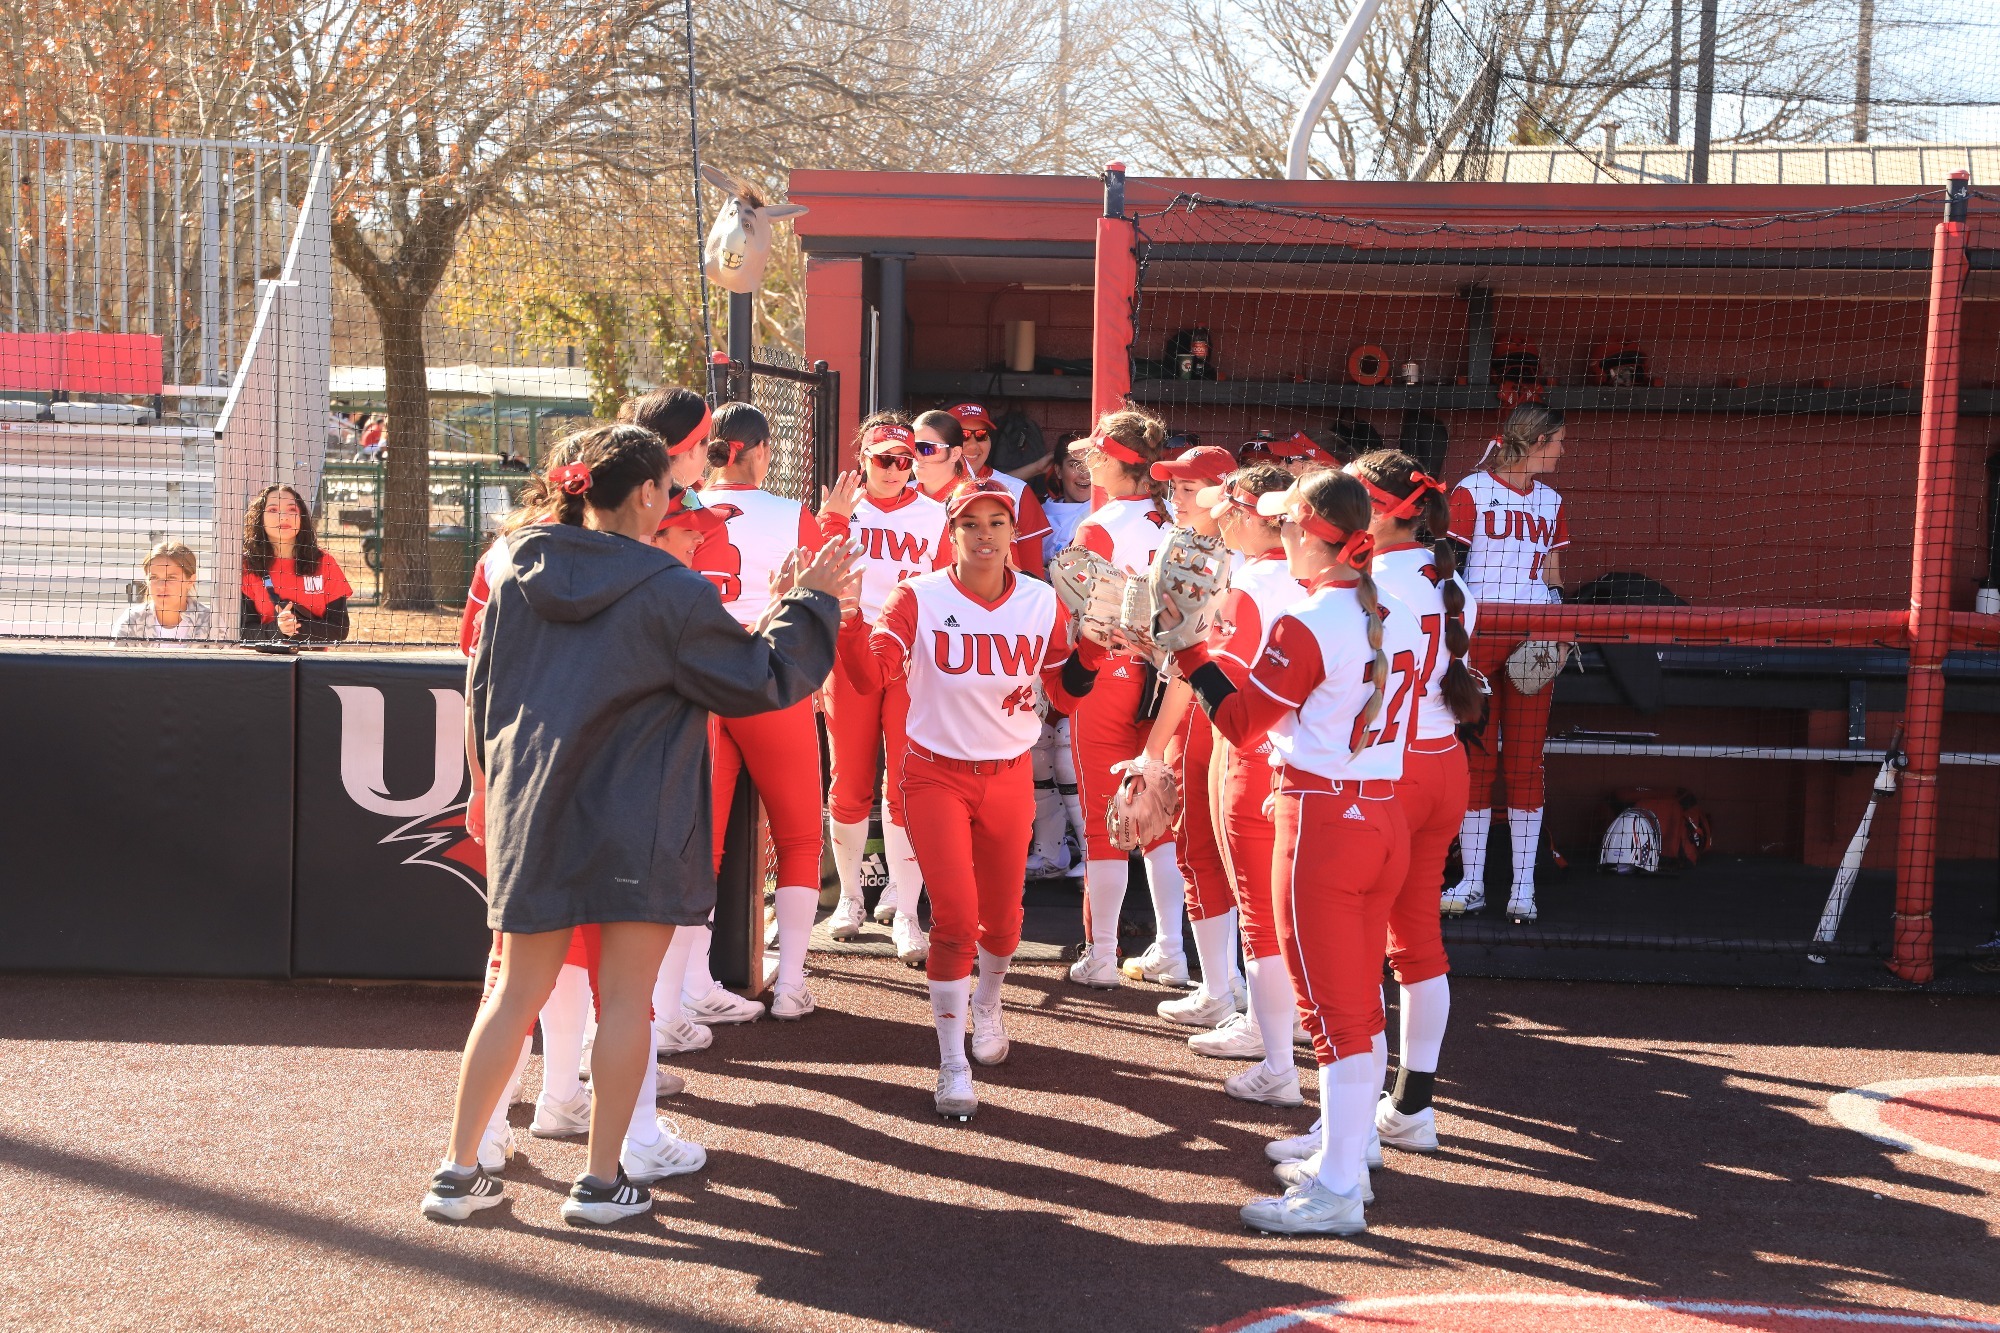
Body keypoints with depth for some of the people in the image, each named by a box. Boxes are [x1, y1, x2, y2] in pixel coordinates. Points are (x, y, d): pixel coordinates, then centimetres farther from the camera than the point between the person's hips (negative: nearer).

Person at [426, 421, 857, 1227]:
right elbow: (761, 683, -5)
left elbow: (482, 689, 11)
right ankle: (602, 1180, 11)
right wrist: (812, 602, 7)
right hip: (636, 825, -5)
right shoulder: (672, 593, -12)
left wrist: (499, 784, 25)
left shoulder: (518, 574, 3)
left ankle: (459, 1170, 14)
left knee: (516, 994, 12)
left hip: (532, 815, 5)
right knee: (625, 1000, 6)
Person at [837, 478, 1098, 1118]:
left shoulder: (1042, 603, -3)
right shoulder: (919, 598, -11)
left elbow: (1066, 694, 4)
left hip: (1008, 777, 3)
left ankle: (987, 1004, 48)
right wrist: (848, 617, -39)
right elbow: (870, 676, -24)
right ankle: (953, 1065, 0)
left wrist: (1090, 646, -14)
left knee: (1000, 919, 13)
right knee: (955, 916, -13)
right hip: (936, 774, -3)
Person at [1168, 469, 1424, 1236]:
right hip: (1385, 818, 8)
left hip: (1321, 824, -8)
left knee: (1334, 1011, -3)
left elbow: (1241, 724, -9)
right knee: (1361, 1000, 17)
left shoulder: (1307, 626, -17)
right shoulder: (1395, 617, 6)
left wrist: (1186, 649, -3)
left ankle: (1337, 1192, 1)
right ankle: (1346, 1157, 29)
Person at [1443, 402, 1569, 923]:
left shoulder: (1550, 502, 16)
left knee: (1525, 761, 1)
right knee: (1475, 757, 0)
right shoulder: (1472, 490, 1)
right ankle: (1472, 883, 7)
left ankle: (1524, 886, 4)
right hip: (1477, 636, -3)